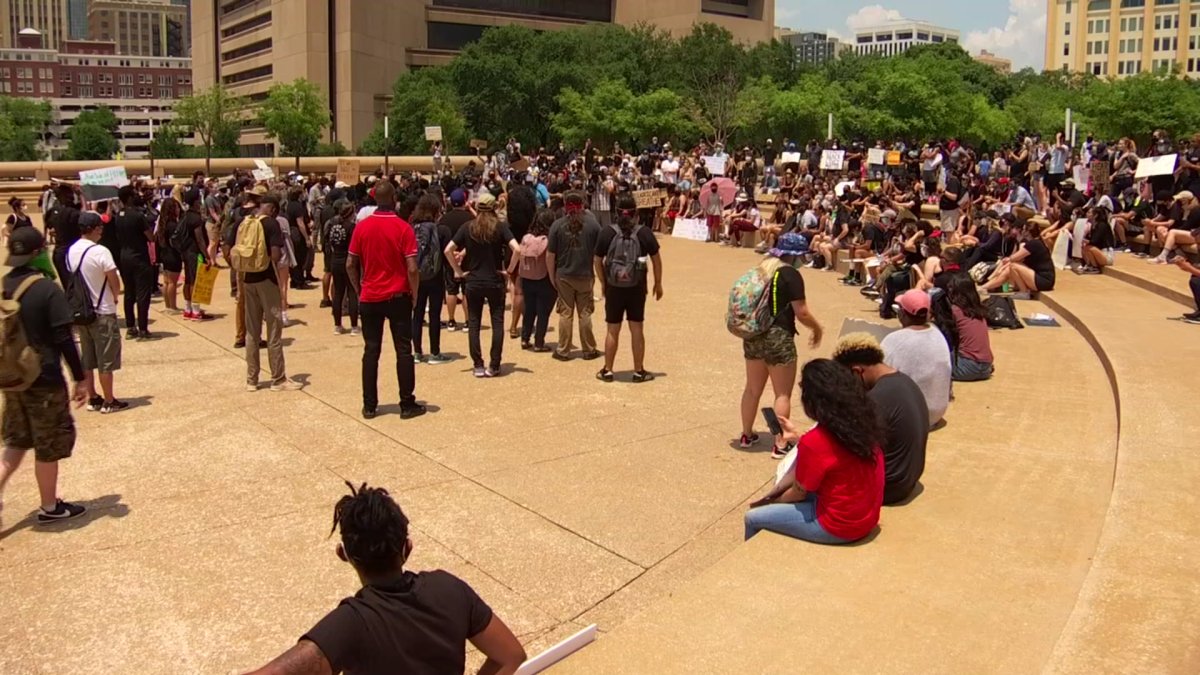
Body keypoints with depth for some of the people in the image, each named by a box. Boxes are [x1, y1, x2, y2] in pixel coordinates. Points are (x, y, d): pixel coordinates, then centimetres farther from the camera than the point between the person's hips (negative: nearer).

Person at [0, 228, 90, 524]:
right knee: (49, 446, 9)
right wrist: (79, 379, -9)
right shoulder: (48, 290, -17)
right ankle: (50, 507, 22)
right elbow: (64, 339, -17)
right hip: (44, 380, -6)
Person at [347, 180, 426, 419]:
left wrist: (359, 290, 13)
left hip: (370, 298, 3)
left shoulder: (362, 227, -1)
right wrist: (414, 294, -1)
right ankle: (407, 404, 8)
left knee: (371, 351, 10)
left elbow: (350, 265, 1)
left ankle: (369, 405, 12)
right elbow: (412, 268, -14)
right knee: (403, 351, 5)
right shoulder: (403, 228, -10)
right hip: (398, 297, -3)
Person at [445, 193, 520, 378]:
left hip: (473, 282, 1)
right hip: (495, 281, -1)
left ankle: (478, 366, 10)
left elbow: (448, 250, -6)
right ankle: (493, 366, 7)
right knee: (497, 323, 8)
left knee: (473, 324, 10)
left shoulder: (468, 227, -1)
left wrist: (458, 271, 2)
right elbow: (516, 249, -18)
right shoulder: (500, 227, -6)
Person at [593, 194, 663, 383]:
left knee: (613, 330, 10)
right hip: (637, 288, 0)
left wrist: (603, 283, 13)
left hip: (613, 288, 0)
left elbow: (598, 261, 0)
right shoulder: (644, 233, -7)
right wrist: (658, 283, 12)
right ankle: (639, 371, 15)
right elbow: (656, 259, 0)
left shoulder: (607, 233, -6)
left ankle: (607, 370, 18)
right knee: (636, 329, 8)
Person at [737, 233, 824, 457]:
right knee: (783, 394, 1)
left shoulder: (762, 268, 9)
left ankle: (747, 435, 29)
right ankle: (780, 445, 2)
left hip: (753, 335, 7)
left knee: (752, 389, 18)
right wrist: (817, 328, 4)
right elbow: (801, 313, -13)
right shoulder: (791, 274, -11)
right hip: (778, 337, -7)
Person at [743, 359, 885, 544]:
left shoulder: (814, 442, -25)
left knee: (753, 518, 7)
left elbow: (799, 493, -9)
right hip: (867, 517, 8)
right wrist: (797, 437, 16)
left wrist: (771, 502, 10)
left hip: (839, 526, -8)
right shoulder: (862, 423, -5)